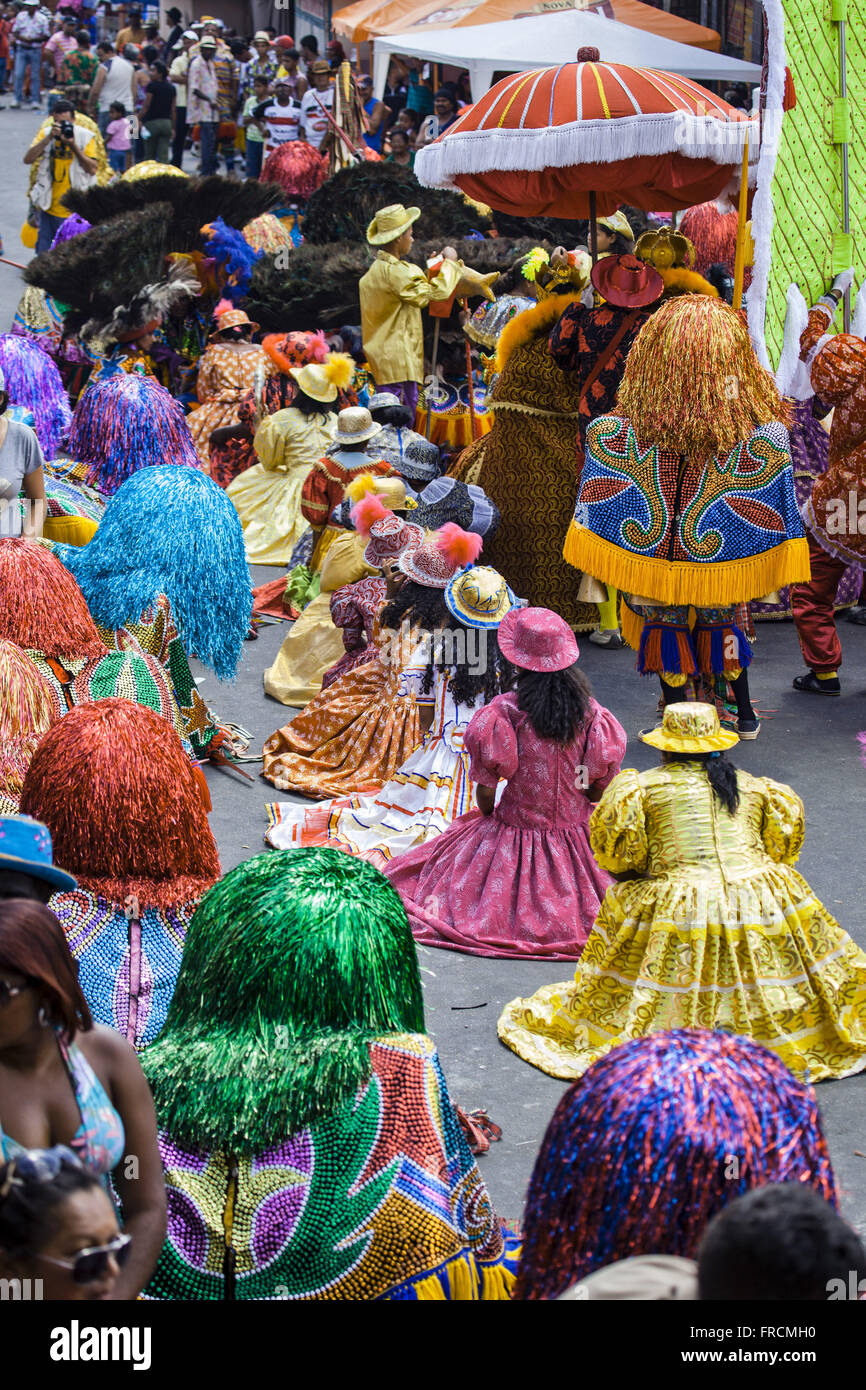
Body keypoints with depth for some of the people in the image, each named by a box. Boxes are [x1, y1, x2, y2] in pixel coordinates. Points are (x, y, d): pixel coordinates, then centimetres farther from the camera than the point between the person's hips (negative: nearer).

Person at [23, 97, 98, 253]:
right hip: (49, 209, 3)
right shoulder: (46, 133, 2)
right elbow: (28, 159, -10)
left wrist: (73, 146, -20)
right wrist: (49, 138, -19)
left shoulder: (85, 136, -4)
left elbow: (92, 169, -12)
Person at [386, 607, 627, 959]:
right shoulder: (589, 712, -9)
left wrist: (489, 814, 13)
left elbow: (485, 793, -10)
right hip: (577, 834, 3)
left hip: (516, 833, -3)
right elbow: (600, 789, 0)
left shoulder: (504, 712, -18)